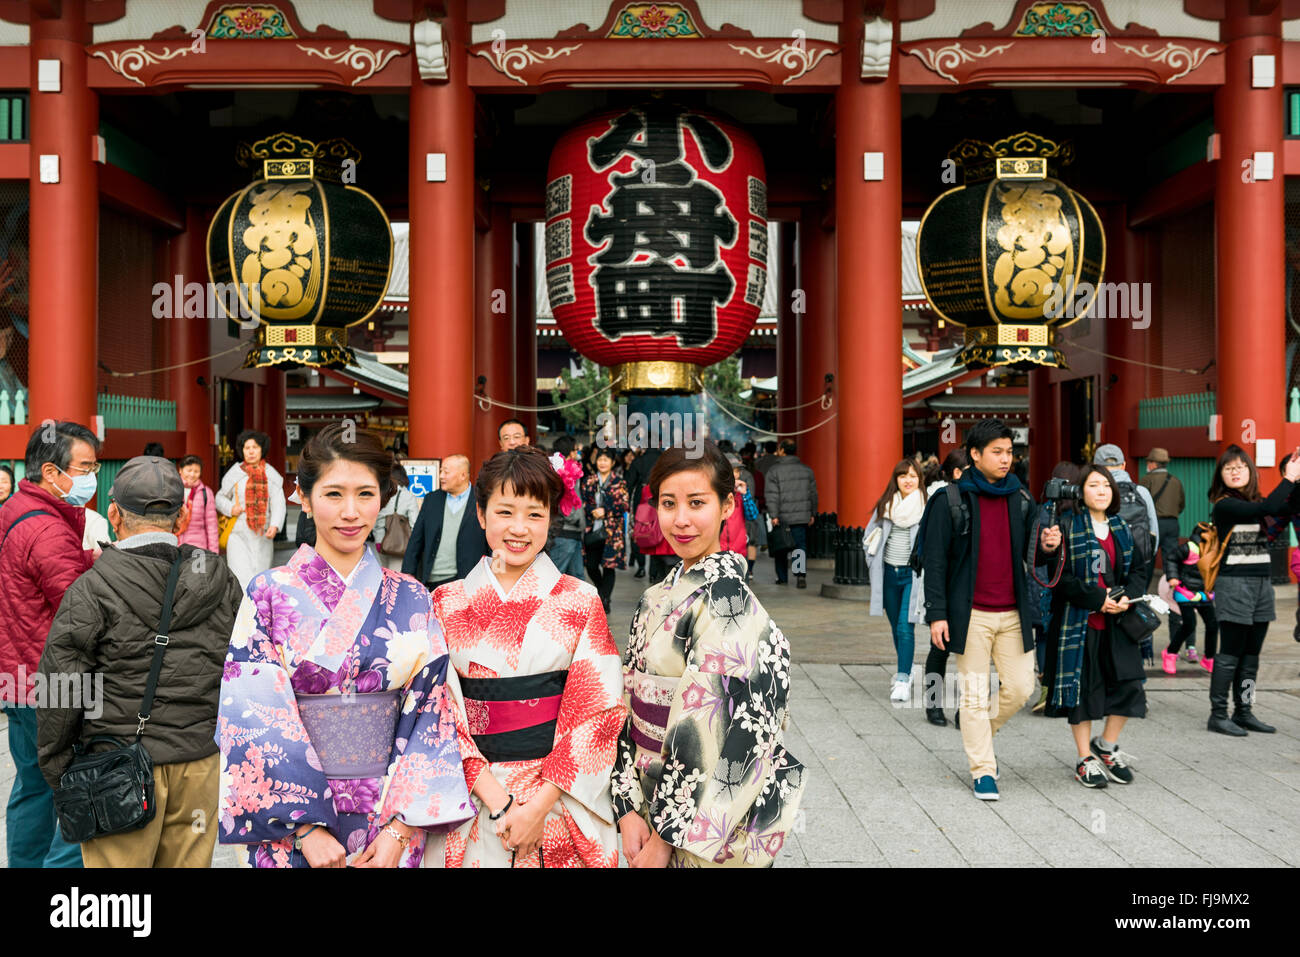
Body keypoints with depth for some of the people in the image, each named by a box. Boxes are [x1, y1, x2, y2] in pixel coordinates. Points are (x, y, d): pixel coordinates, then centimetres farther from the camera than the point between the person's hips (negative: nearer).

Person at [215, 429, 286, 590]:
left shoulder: (271, 475, 5)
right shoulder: (236, 473, 5)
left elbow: (278, 503, -3)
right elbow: (220, 497, 15)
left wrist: (274, 525, -20)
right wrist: (230, 508, -7)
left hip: (263, 537, 2)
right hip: (239, 536, -2)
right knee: (243, 581, -13)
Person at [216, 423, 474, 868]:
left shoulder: (412, 600, 1)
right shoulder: (269, 594, -5)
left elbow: (429, 713, -2)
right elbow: (254, 720, -9)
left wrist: (401, 829, -10)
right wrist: (305, 827, -14)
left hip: (392, 819, 2)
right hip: (291, 826, -1)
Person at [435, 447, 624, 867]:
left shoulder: (580, 602, -2)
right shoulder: (446, 604, 1)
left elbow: (598, 710, -7)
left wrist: (540, 803, -14)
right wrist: (497, 800, -14)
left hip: (562, 796, 0)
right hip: (474, 797, 1)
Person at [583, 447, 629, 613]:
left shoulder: (619, 483, 3)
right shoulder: (589, 481, 10)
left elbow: (624, 506, -3)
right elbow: (583, 502, 6)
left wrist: (605, 511, -14)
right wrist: (593, 511, -12)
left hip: (611, 531, -3)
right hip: (592, 530, 3)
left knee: (609, 566, -4)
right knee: (591, 566, 5)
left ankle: (604, 601, 5)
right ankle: (603, 592, 30)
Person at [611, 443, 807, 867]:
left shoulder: (726, 602, -19)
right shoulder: (661, 597, 5)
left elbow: (720, 735, -20)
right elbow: (632, 712, 6)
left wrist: (667, 837, -16)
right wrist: (629, 808, -2)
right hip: (653, 805, 7)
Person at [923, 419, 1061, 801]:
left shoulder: (1021, 499, 8)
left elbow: (1029, 556, 14)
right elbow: (935, 560, -5)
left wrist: (1045, 548, -10)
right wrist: (937, 614, -10)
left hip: (1013, 612, 4)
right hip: (972, 613, -4)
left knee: (1020, 687, 5)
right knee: (974, 694, 2)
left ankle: (979, 732, 32)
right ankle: (982, 770, 14)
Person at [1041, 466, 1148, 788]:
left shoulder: (1122, 527, 12)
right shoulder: (1067, 525, -5)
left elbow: (1139, 569, 13)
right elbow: (1060, 575, -12)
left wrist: (1127, 597, -7)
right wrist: (1097, 598, -17)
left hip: (1117, 620, 5)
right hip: (1079, 621, -5)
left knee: (1128, 683, -2)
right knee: (1082, 686, 2)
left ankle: (1106, 745, 21)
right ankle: (1085, 759, 14)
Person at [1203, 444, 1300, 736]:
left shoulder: (1256, 501, 12)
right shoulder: (1224, 506, -10)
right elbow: (1268, 508, -23)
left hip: (1261, 584, 7)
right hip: (1234, 584, -7)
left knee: (1251, 655, 10)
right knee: (1230, 653, -5)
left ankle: (1244, 712, 18)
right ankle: (1218, 715, 1)